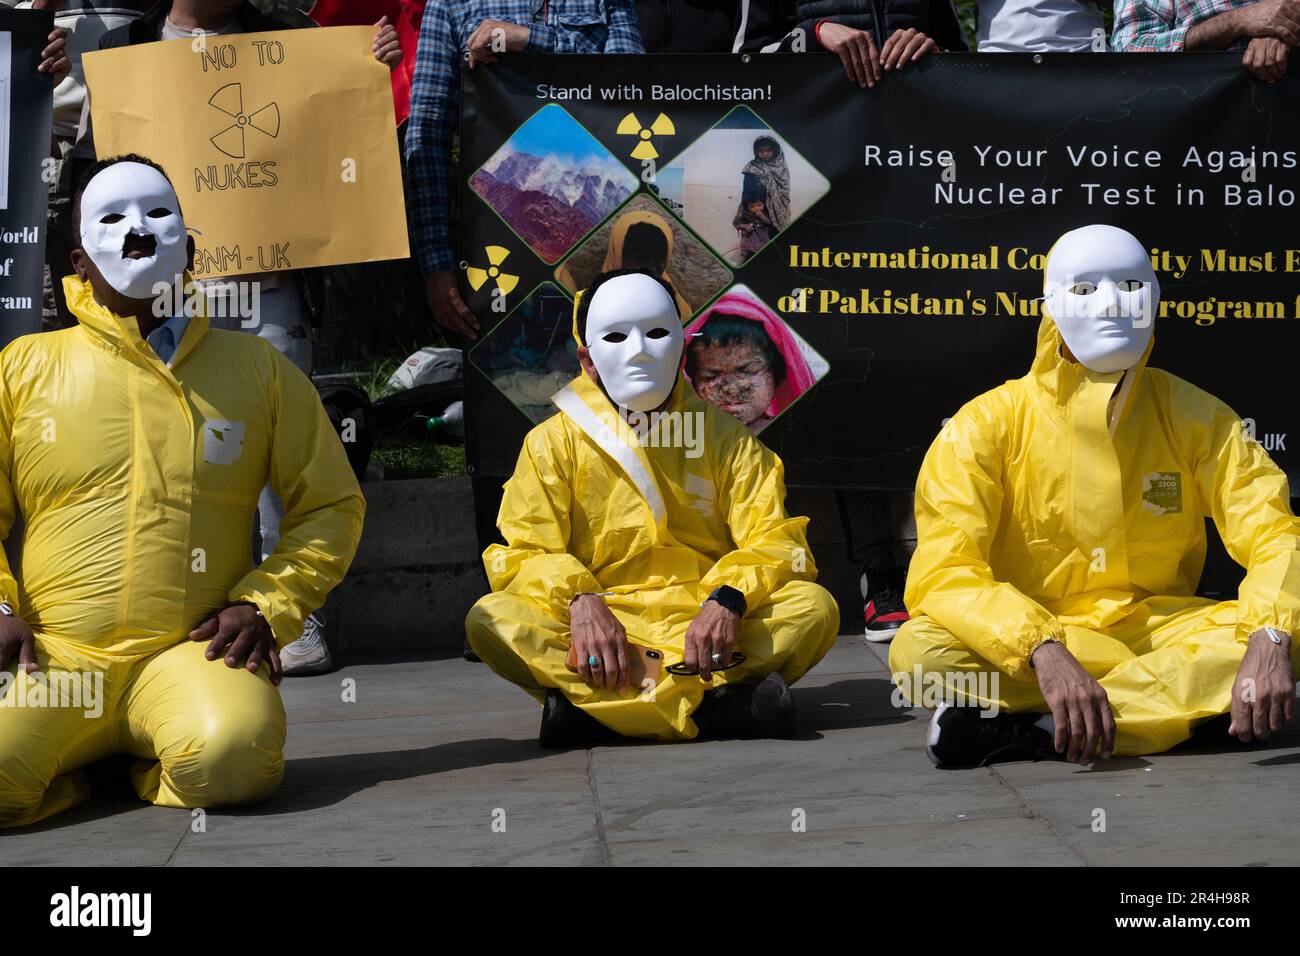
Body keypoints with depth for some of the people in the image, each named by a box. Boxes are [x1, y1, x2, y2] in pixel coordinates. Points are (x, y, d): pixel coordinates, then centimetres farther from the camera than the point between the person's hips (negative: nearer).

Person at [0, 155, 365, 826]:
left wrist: (266, 605, 1)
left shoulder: (257, 368, 13)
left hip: (191, 650, 0)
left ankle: (154, 768, 0)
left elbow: (331, 506, 16)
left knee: (232, 756, -35)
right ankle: (74, 769, 2)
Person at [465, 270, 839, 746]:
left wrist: (728, 600, -22)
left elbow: (773, 541, 0)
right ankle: (717, 703, -35)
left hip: (704, 626, 1)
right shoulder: (554, 442, 7)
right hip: (602, 622, -1)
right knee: (490, 620, -28)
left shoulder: (723, 436, 9)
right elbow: (524, 552, -2)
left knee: (815, 607, -25)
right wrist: (580, 602, -23)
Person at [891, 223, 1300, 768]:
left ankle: (1033, 732, -30)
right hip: (1025, 642, -3)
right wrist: (1046, 653, -38)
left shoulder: (1192, 416, 2)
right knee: (919, 650, -31)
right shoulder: (989, 423, -7)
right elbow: (943, 572, -19)